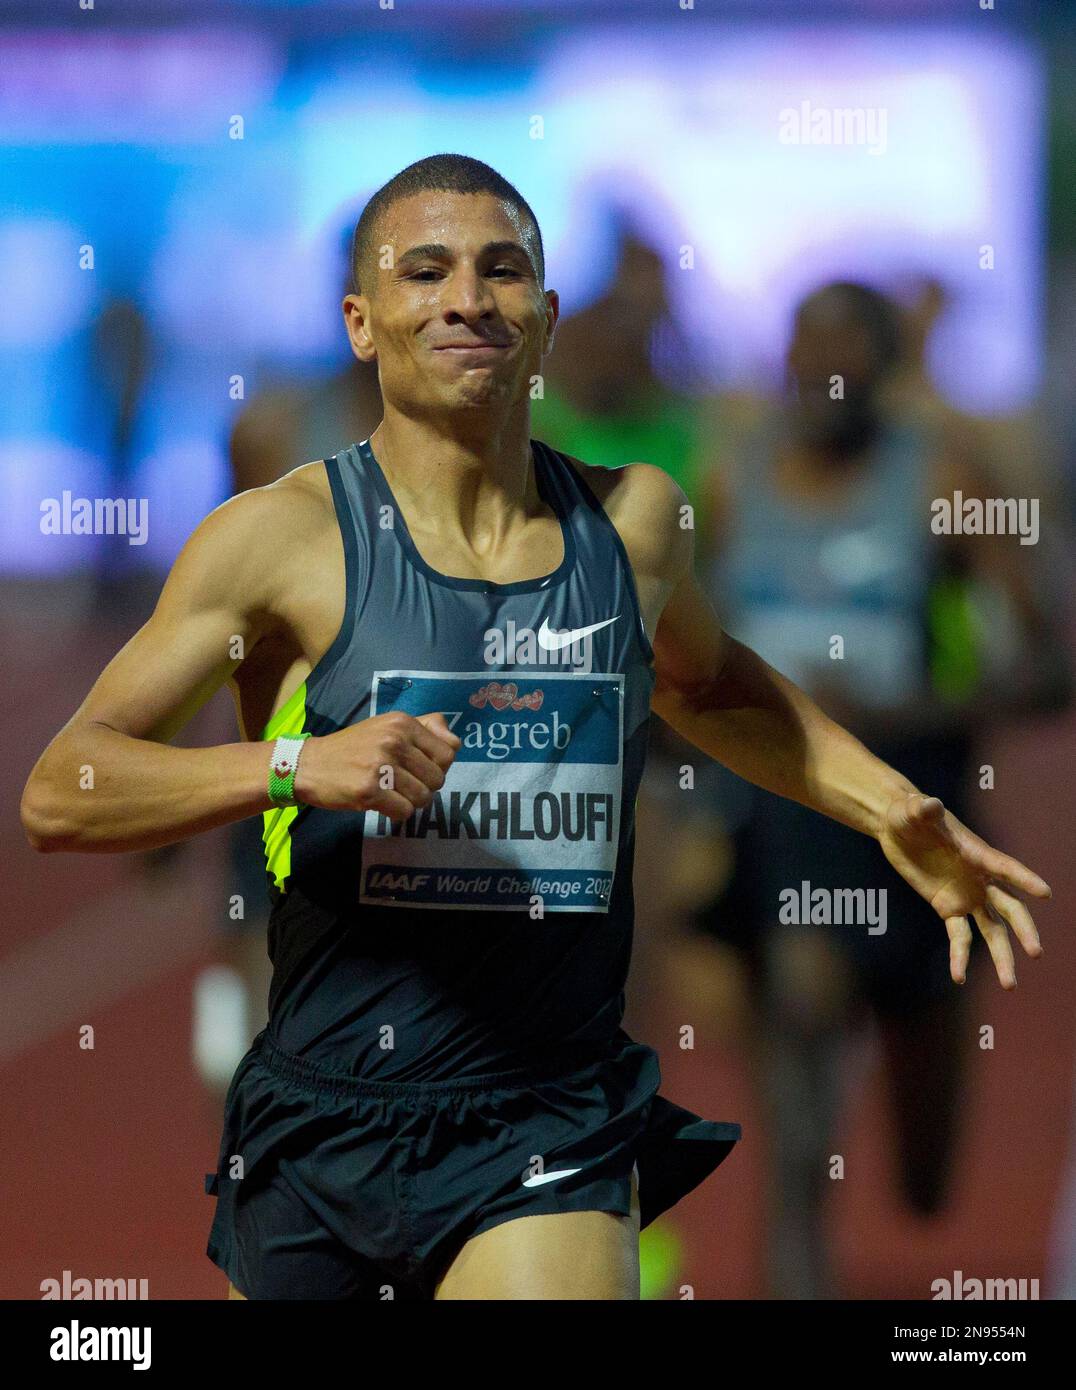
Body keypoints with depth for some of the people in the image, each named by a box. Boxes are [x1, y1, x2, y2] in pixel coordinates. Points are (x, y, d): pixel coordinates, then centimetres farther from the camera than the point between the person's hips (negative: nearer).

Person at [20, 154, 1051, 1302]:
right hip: (325, 1125, -1)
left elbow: (705, 684, 31)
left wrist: (887, 809, 18)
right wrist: (293, 765, -22)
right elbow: (57, 794, -9)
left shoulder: (633, 520, 7)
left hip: (555, 1132, 1)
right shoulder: (281, 538, -5)